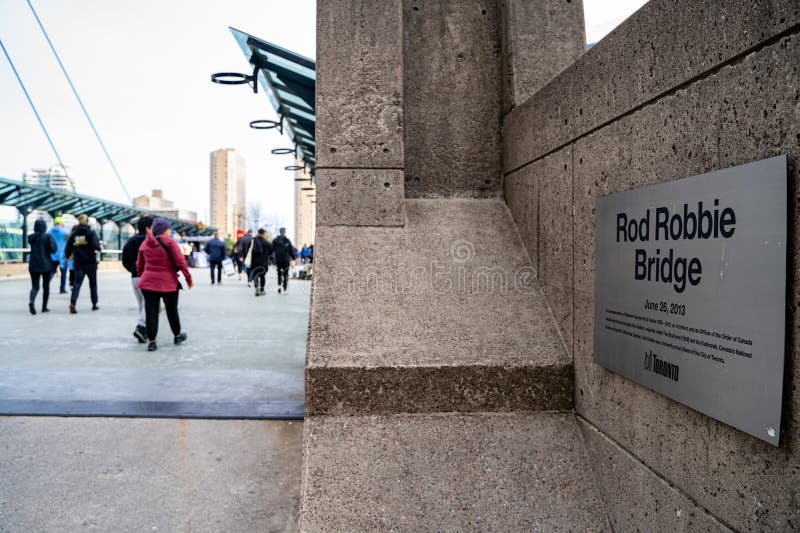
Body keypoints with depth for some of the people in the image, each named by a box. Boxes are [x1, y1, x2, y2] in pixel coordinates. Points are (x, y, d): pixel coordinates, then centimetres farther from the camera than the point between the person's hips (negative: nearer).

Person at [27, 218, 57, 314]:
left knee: (35, 286, 5)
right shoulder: (48, 236, -9)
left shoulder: (31, 237, 2)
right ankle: (44, 307, 16)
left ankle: (31, 301, -25)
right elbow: (53, 249, -17)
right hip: (46, 265, -2)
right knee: (46, 286, 12)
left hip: (33, 265, 2)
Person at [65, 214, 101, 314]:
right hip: (90, 262, -2)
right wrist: (99, 248, 4)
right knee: (93, 283, 12)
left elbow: (68, 247, 6)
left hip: (78, 262, 2)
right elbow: (95, 245, -19)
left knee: (77, 283, 0)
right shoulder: (91, 232, -7)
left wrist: (68, 256, 25)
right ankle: (94, 304, 19)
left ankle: (72, 303, -20)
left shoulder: (74, 233, 4)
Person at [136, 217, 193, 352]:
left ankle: (151, 341, 1)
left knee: (151, 312, 5)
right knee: (172, 310, 13)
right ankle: (177, 336, 28)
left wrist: (143, 278, 27)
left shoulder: (144, 244, 8)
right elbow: (180, 262, -13)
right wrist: (188, 278, -6)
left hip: (148, 282, 3)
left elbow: (139, 265, 14)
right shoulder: (169, 242, -8)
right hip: (168, 283, -3)